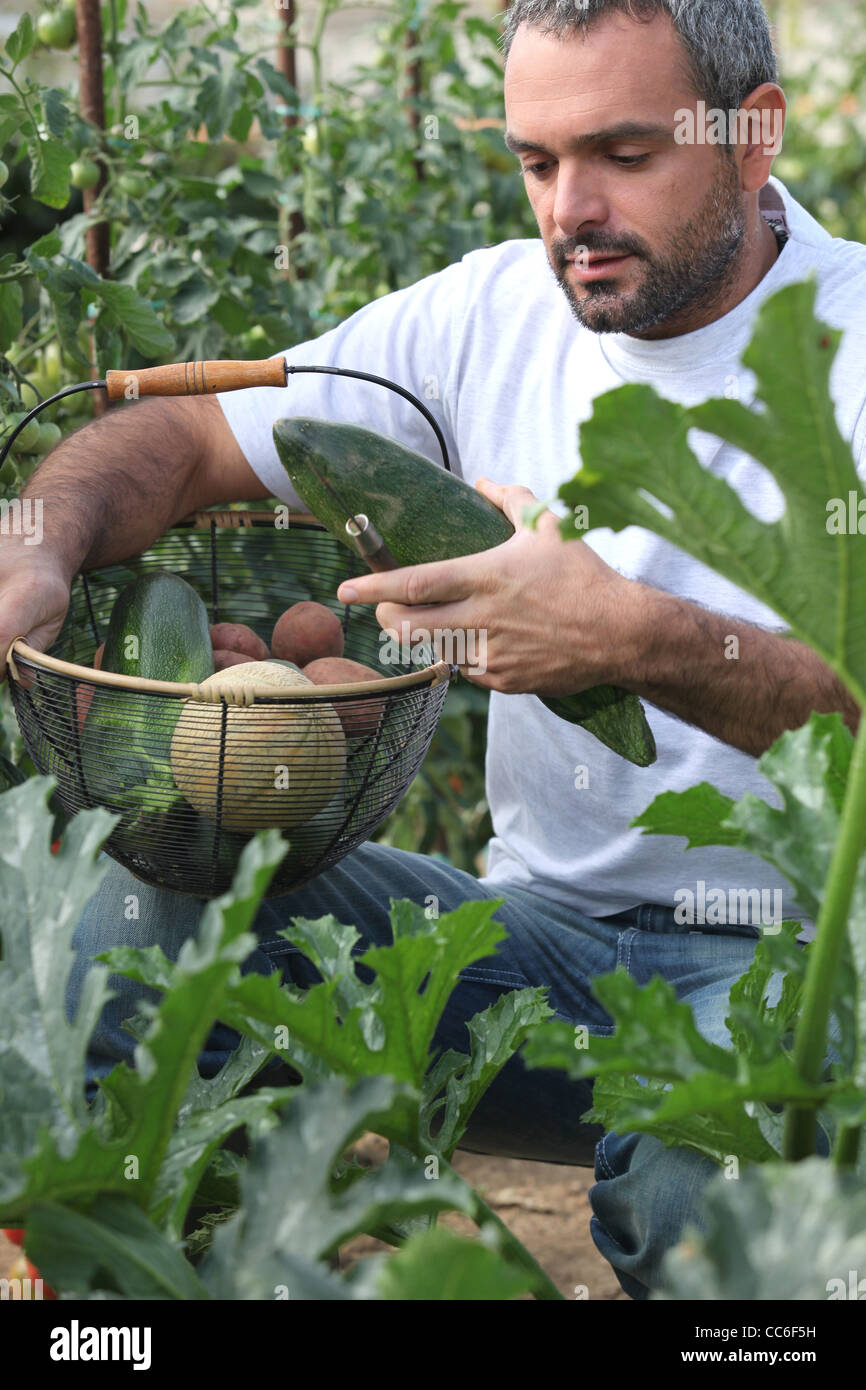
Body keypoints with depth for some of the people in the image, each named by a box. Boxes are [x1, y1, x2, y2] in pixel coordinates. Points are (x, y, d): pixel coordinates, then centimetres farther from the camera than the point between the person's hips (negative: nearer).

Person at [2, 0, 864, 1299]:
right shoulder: (495, 312, 6)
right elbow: (179, 437, 6)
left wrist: (645, 644, -36)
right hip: (543, 926, 4)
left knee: (714, 1168, -37)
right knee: (156, 892, -19)